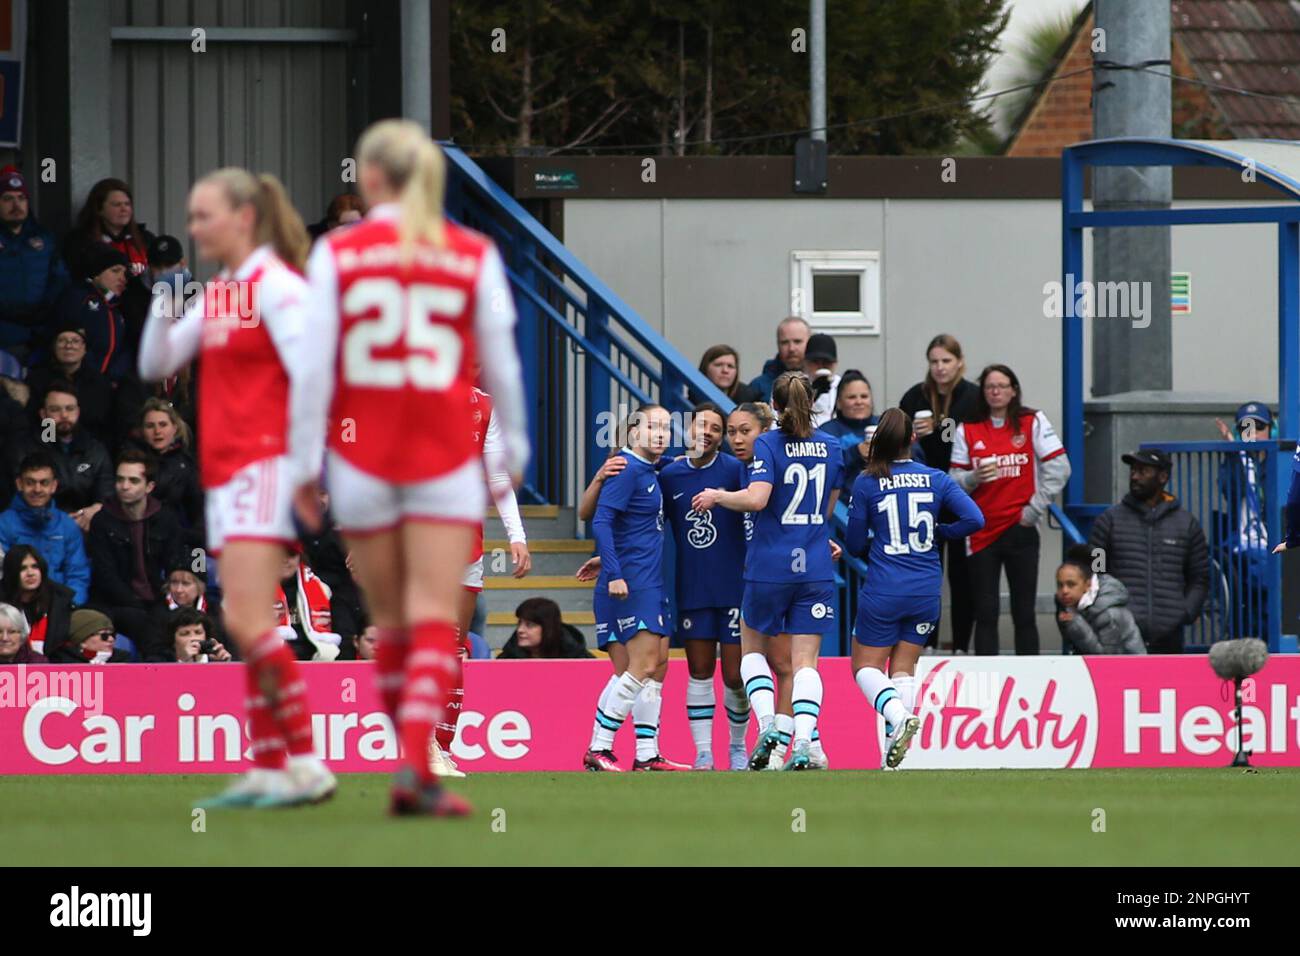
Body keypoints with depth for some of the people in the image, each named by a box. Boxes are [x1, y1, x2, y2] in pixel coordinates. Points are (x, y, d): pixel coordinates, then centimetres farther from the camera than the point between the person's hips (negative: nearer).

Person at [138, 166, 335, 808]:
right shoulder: (216, 294, 16)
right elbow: (155, 365, 18)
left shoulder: (275, 285, -9)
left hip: (265, 464, -9)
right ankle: (267, 770, 10)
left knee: (246, 621, -18)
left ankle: (306, 762, -16)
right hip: (223, 469, 9)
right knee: (247, 630, 8)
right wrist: (163, 312, 0)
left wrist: (304, 467, -20)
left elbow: (310, 374, -17)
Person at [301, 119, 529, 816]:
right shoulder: (474, 255, 1)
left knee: (390, 622, 12)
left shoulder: (336, 253, -1)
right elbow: (501, 361, 3)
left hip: (361, 460, 1)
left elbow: (314, 366, -3)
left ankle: (410, 766, 18)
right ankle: (417, 765, -21)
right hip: (446, 457, -1)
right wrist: (514, 447, 15)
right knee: (434, 620, -4)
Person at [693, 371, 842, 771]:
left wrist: (717, 496, -5)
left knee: (752, 645, 16)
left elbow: (757, 498, -21)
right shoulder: (830, 448, 7)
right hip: (816, 569, 3)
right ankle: (803, 745, -13)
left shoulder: (768, 445, -8)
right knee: (805, 661, 2)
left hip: (770, 567, -3)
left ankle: (767, 724, -3)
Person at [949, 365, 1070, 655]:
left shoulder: (1033, 422, 2)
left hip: (1020, 530, -2)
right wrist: (975, 477, -15)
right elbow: (954, 482, 6)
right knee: (985, 612, 1)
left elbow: (1059, 468, -2)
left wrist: (1034, 509, -7)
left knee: (1024, 612, 1)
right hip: (982, 532, 2)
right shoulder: (967, 430, 7)